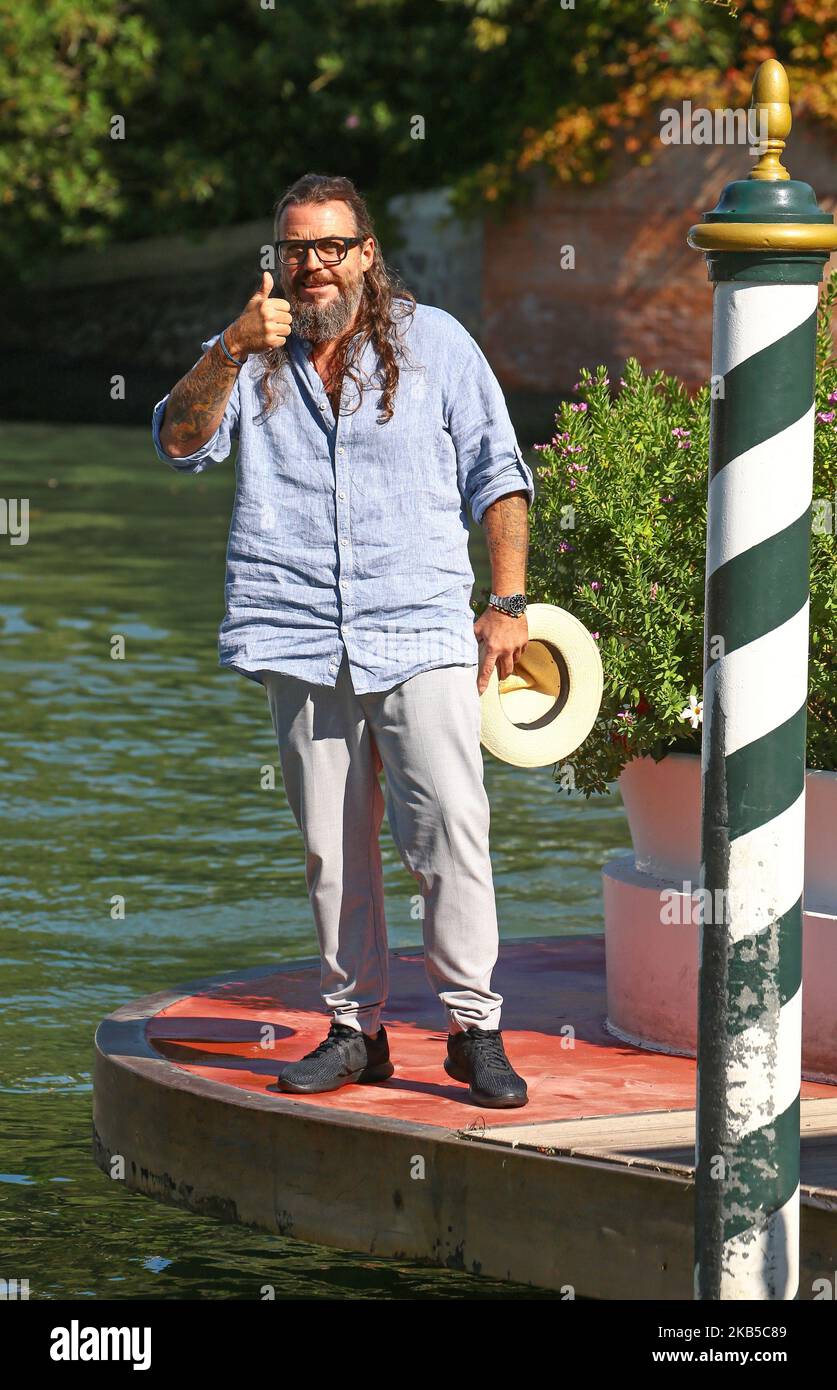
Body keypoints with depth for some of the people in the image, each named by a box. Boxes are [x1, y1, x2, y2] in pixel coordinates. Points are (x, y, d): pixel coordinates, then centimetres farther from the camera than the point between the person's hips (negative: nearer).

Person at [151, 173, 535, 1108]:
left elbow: (497, 475, 10)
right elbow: (180, 443, -3)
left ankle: (473, 1026, -6)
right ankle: (355, 1028, 14)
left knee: (450, 828, -12)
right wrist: (233, 352, -18)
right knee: (331, 849, 5)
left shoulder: (434, 342, 8)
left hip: (420, 634, -2)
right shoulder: (253, 359, 12)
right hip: (302, 643, 2)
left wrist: (507, 602, 2)